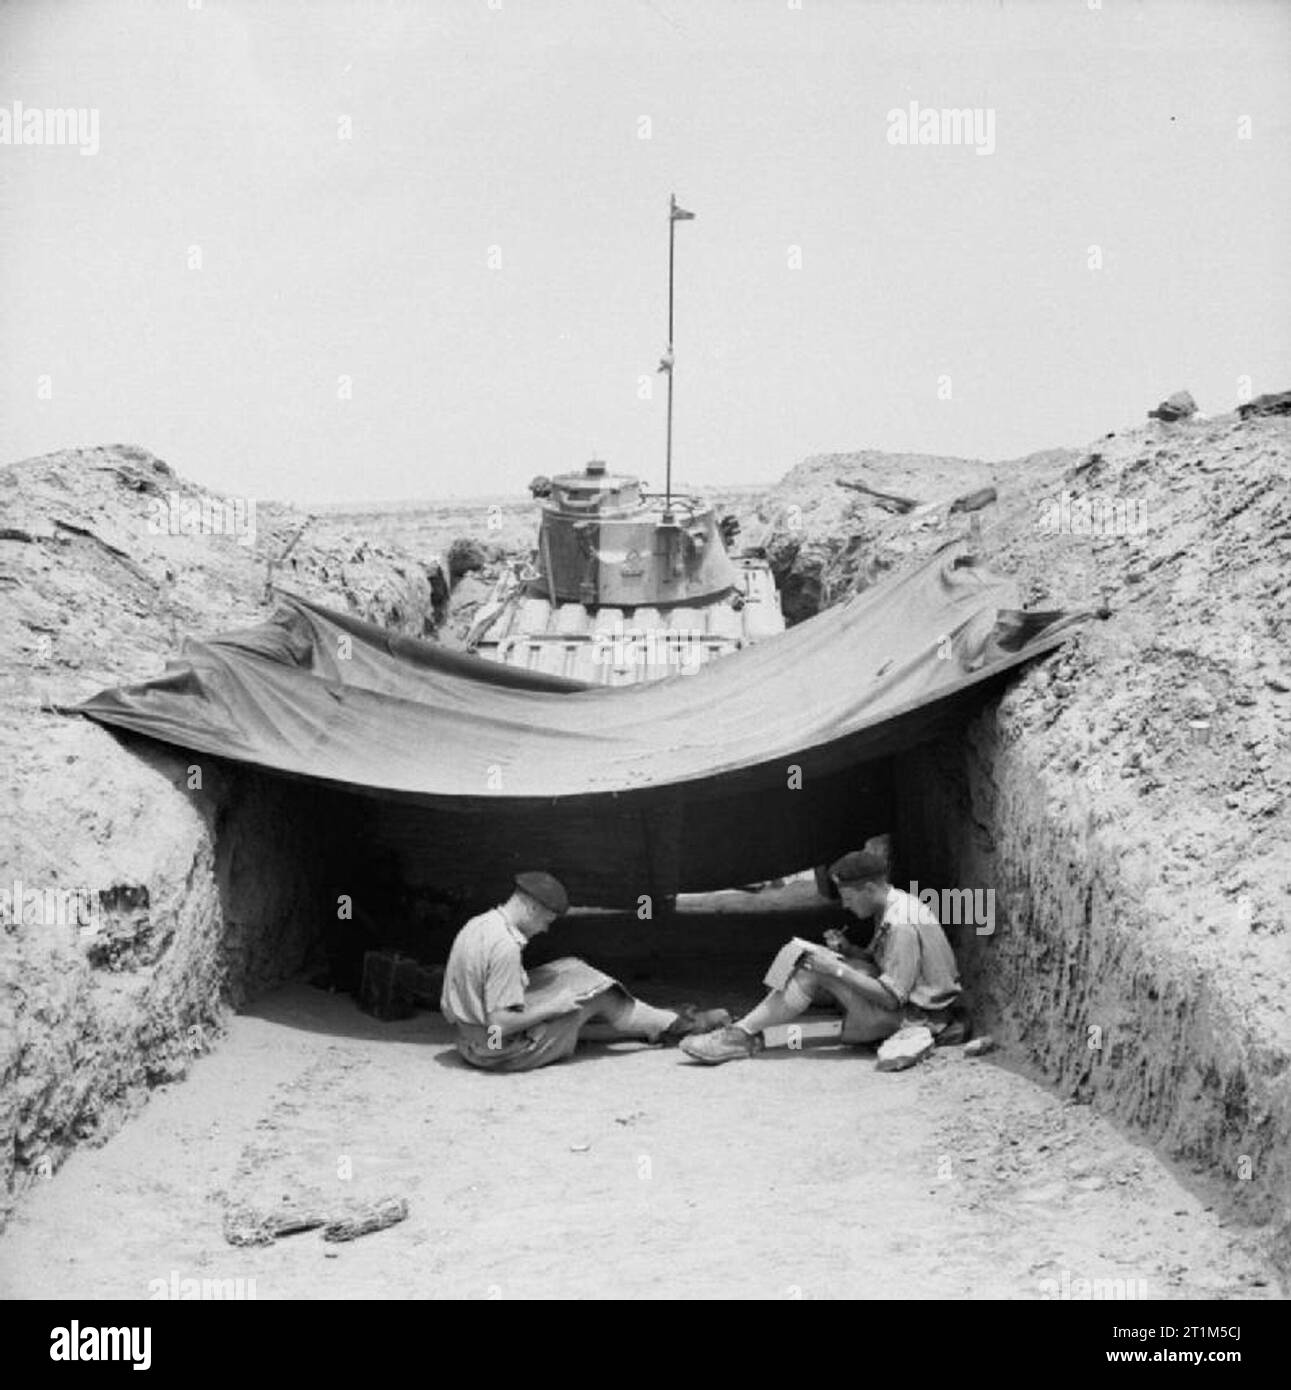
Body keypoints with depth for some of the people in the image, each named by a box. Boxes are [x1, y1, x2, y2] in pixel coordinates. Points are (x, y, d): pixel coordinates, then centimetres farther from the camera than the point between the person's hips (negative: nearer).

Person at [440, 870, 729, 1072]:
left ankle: (664, 1025, 30)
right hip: (502, 1052, -9)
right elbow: (499, 1025, -28)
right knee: (596, 995, 3)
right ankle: (673, 1025, 23)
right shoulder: (504, 947, -26)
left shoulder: (477, 926, 3)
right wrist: (553, 1007, -15)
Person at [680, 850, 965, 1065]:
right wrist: (847, 950, -1)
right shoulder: (893, 908, 8)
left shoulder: (902, 926, -24)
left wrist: (837, 969, -23)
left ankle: (742, 1034, -15)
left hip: (909, 1016, -10)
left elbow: (891, 998, -25)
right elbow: (878, 960, 18)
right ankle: (744, 1028, -6)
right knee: (807, 961, 2)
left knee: (810, 971, -19)